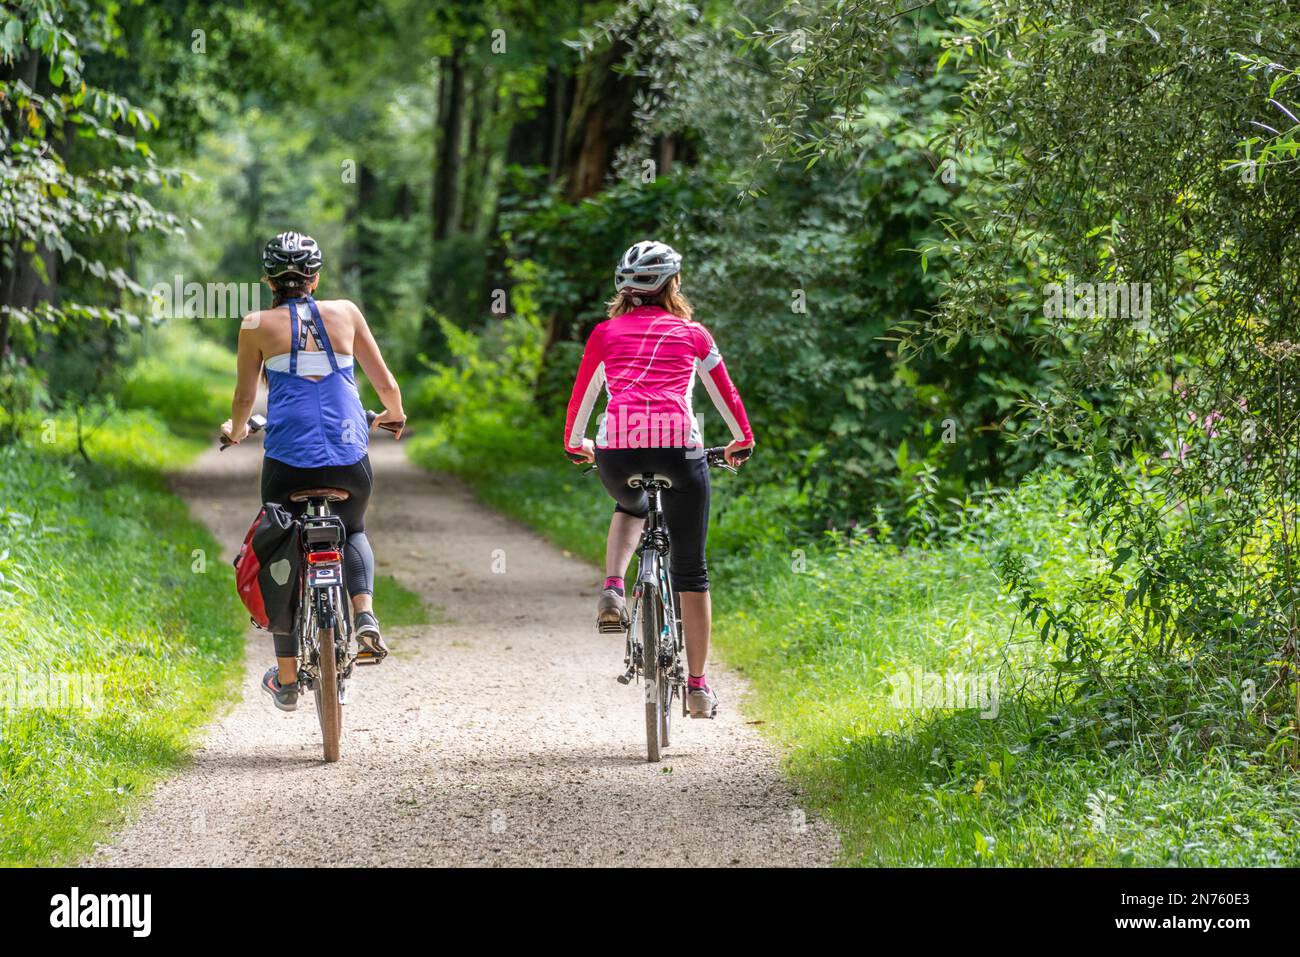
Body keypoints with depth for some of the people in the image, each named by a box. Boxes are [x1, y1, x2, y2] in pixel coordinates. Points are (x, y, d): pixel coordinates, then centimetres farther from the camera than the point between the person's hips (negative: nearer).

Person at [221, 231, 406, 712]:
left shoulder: (257, 325, 4)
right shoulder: (345, 313, 8)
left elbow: (245, 398, 11)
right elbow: (386, 382, 14)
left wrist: (235, 431, 33)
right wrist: (394, 416, 36)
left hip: (288, 460, -2)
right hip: (350, 461, 2)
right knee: (352, 532, 31)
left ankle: (286, 680, 19)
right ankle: (365, 616, 5)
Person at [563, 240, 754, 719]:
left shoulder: (605, 333, 20)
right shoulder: (692, 333, 19)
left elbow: (581, 396, 29)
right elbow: (726, 394, 28)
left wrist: (575, 444, 47)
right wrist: (742, 440, 45)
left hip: (617, 445, 1)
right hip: (678, 442, -1)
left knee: (630, 507, 38)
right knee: (690, 570, 11)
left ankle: (612, 590, 11)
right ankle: (698, 685, 10)